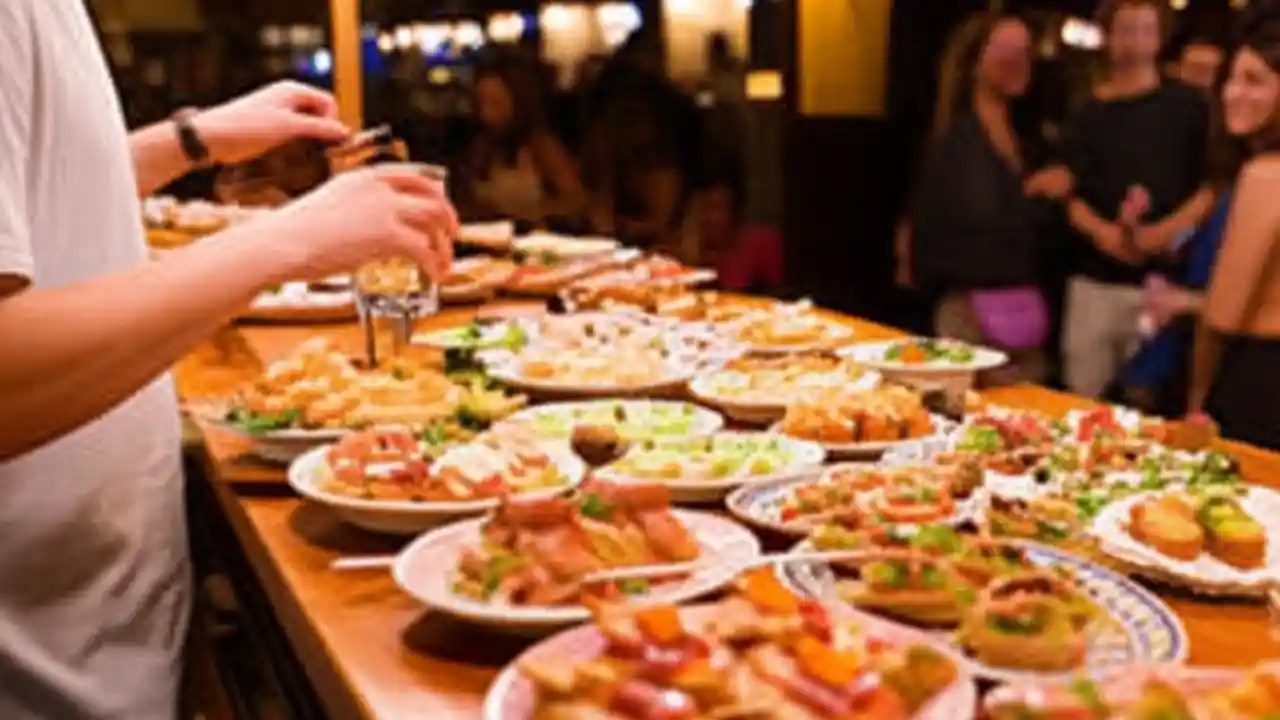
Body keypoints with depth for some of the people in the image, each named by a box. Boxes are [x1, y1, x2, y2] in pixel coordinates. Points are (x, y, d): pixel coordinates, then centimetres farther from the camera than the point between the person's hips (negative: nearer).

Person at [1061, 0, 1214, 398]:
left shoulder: (1186, 107, 5)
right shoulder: (1088, 114, 12)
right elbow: (1070, 192, 9)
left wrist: (1168, 230, -14)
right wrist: (1102, 232, -11)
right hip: (1094, 279, 2)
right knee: (1082, 397, 4)